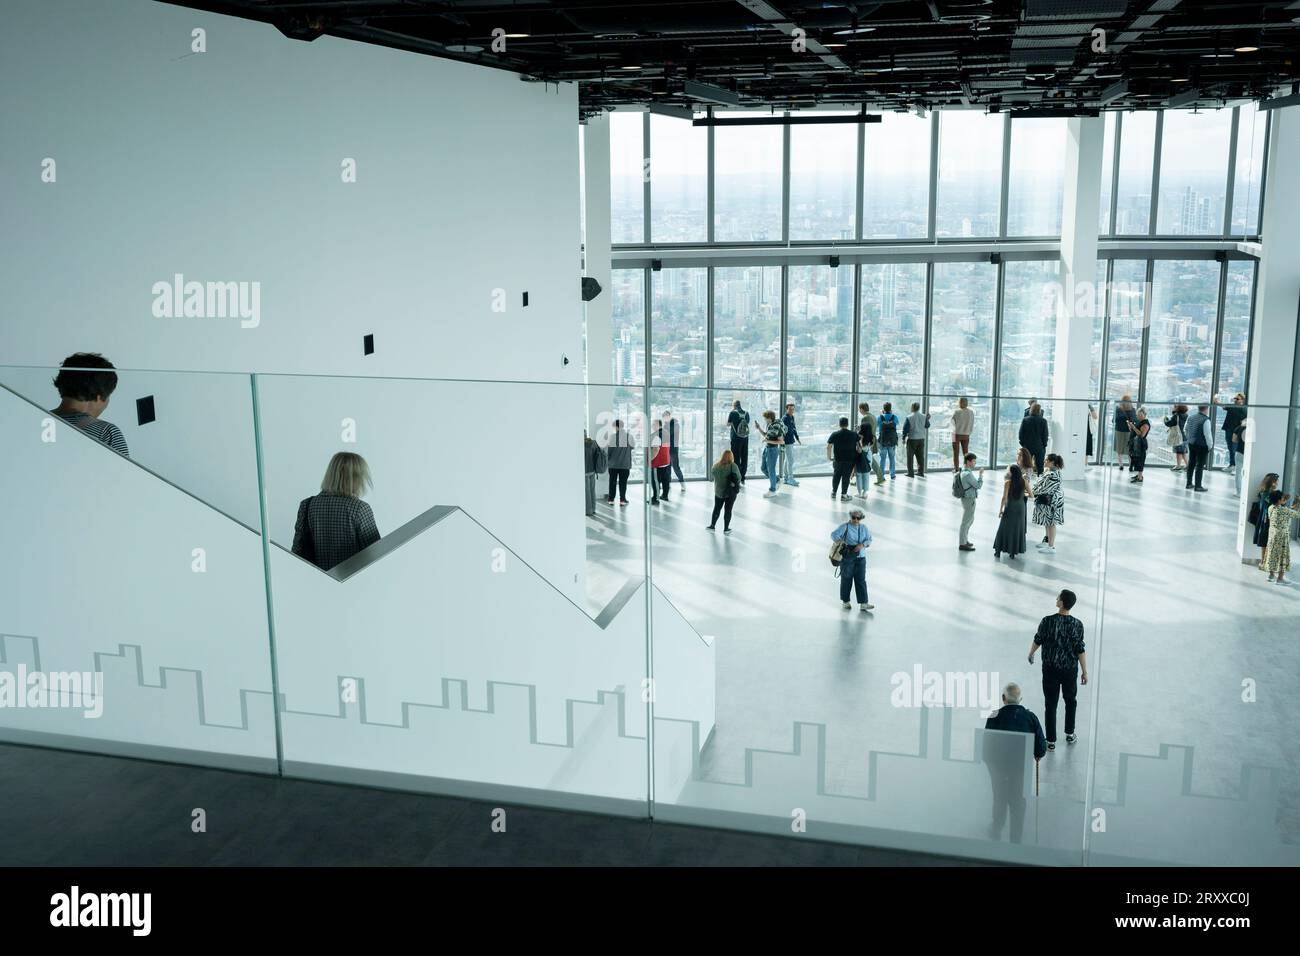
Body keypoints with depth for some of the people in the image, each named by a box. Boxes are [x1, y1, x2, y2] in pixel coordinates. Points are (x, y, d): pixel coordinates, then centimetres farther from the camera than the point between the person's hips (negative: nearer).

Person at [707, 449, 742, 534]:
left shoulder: (716, 466, -10)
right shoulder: (733, 466, -17)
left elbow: (711, 476, 4)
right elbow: (738, 478, -10)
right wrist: (735, 484, 9)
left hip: (719, 492, 2)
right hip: (731, 493, -2)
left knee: (717, 509, 18)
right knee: (728, 510, 9)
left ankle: (712, 525, 27)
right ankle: (726, 529, 14)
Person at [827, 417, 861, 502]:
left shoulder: (834, 434, -3)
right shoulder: (854, 434, 0)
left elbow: (828, 447, -6)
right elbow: (859, 446, 0)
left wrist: (829, 457, 4)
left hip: (838, 460, 1)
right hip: (850, 460, -1)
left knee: (836, 476, 16)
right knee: (846, 477, 4)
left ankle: (833, 492, 27)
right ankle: (843, 495, 5)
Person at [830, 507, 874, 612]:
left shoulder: (863, 527, 5)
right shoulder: (845, 526, -8)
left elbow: (869, 539, 4)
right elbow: (834, 535, -16)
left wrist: (862, 545, -15)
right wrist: (841, 542, -28)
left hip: (860, 557, 3)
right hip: (847, 557, -3)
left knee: (861, 579, 0)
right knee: (846, 579, 5)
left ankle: (863, 604, -1)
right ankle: (845, 601, 21)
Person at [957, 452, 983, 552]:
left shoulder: (964, 472, 7)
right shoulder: (968, 474, -25)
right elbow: (978, 485, -20)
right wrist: (981, 474, -13)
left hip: (967, 498, 11)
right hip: (969, 500, -11)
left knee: (970, 520, 24)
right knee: (966, 522, -1)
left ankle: (964, 540, 35)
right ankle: (962, 544, 7)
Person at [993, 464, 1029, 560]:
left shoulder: (1008, 482, -13)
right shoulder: (1024, 482, -4)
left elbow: (1004, 497, -14)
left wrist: (1000, 509, -6)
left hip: (1009, 508, -3)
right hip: (1020, 508, 3)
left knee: (1004, 529, 9)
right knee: (1017, 529, 12)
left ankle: (998, 551, 14)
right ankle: (1013, 552, 16)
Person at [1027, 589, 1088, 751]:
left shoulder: (1047, 621, -16)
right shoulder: (1077, 624, -14)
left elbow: (1037, 641, -2)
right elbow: (1080, 650, -10)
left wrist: (1031, 654, 19)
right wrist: (1084, 672, 0)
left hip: (1050, 669, -1)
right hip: (1070, 670, 1)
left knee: (1050, 704, 8)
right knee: (1070, 701, 24)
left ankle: (1051, 741, 14)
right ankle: (1070, 734, 36)